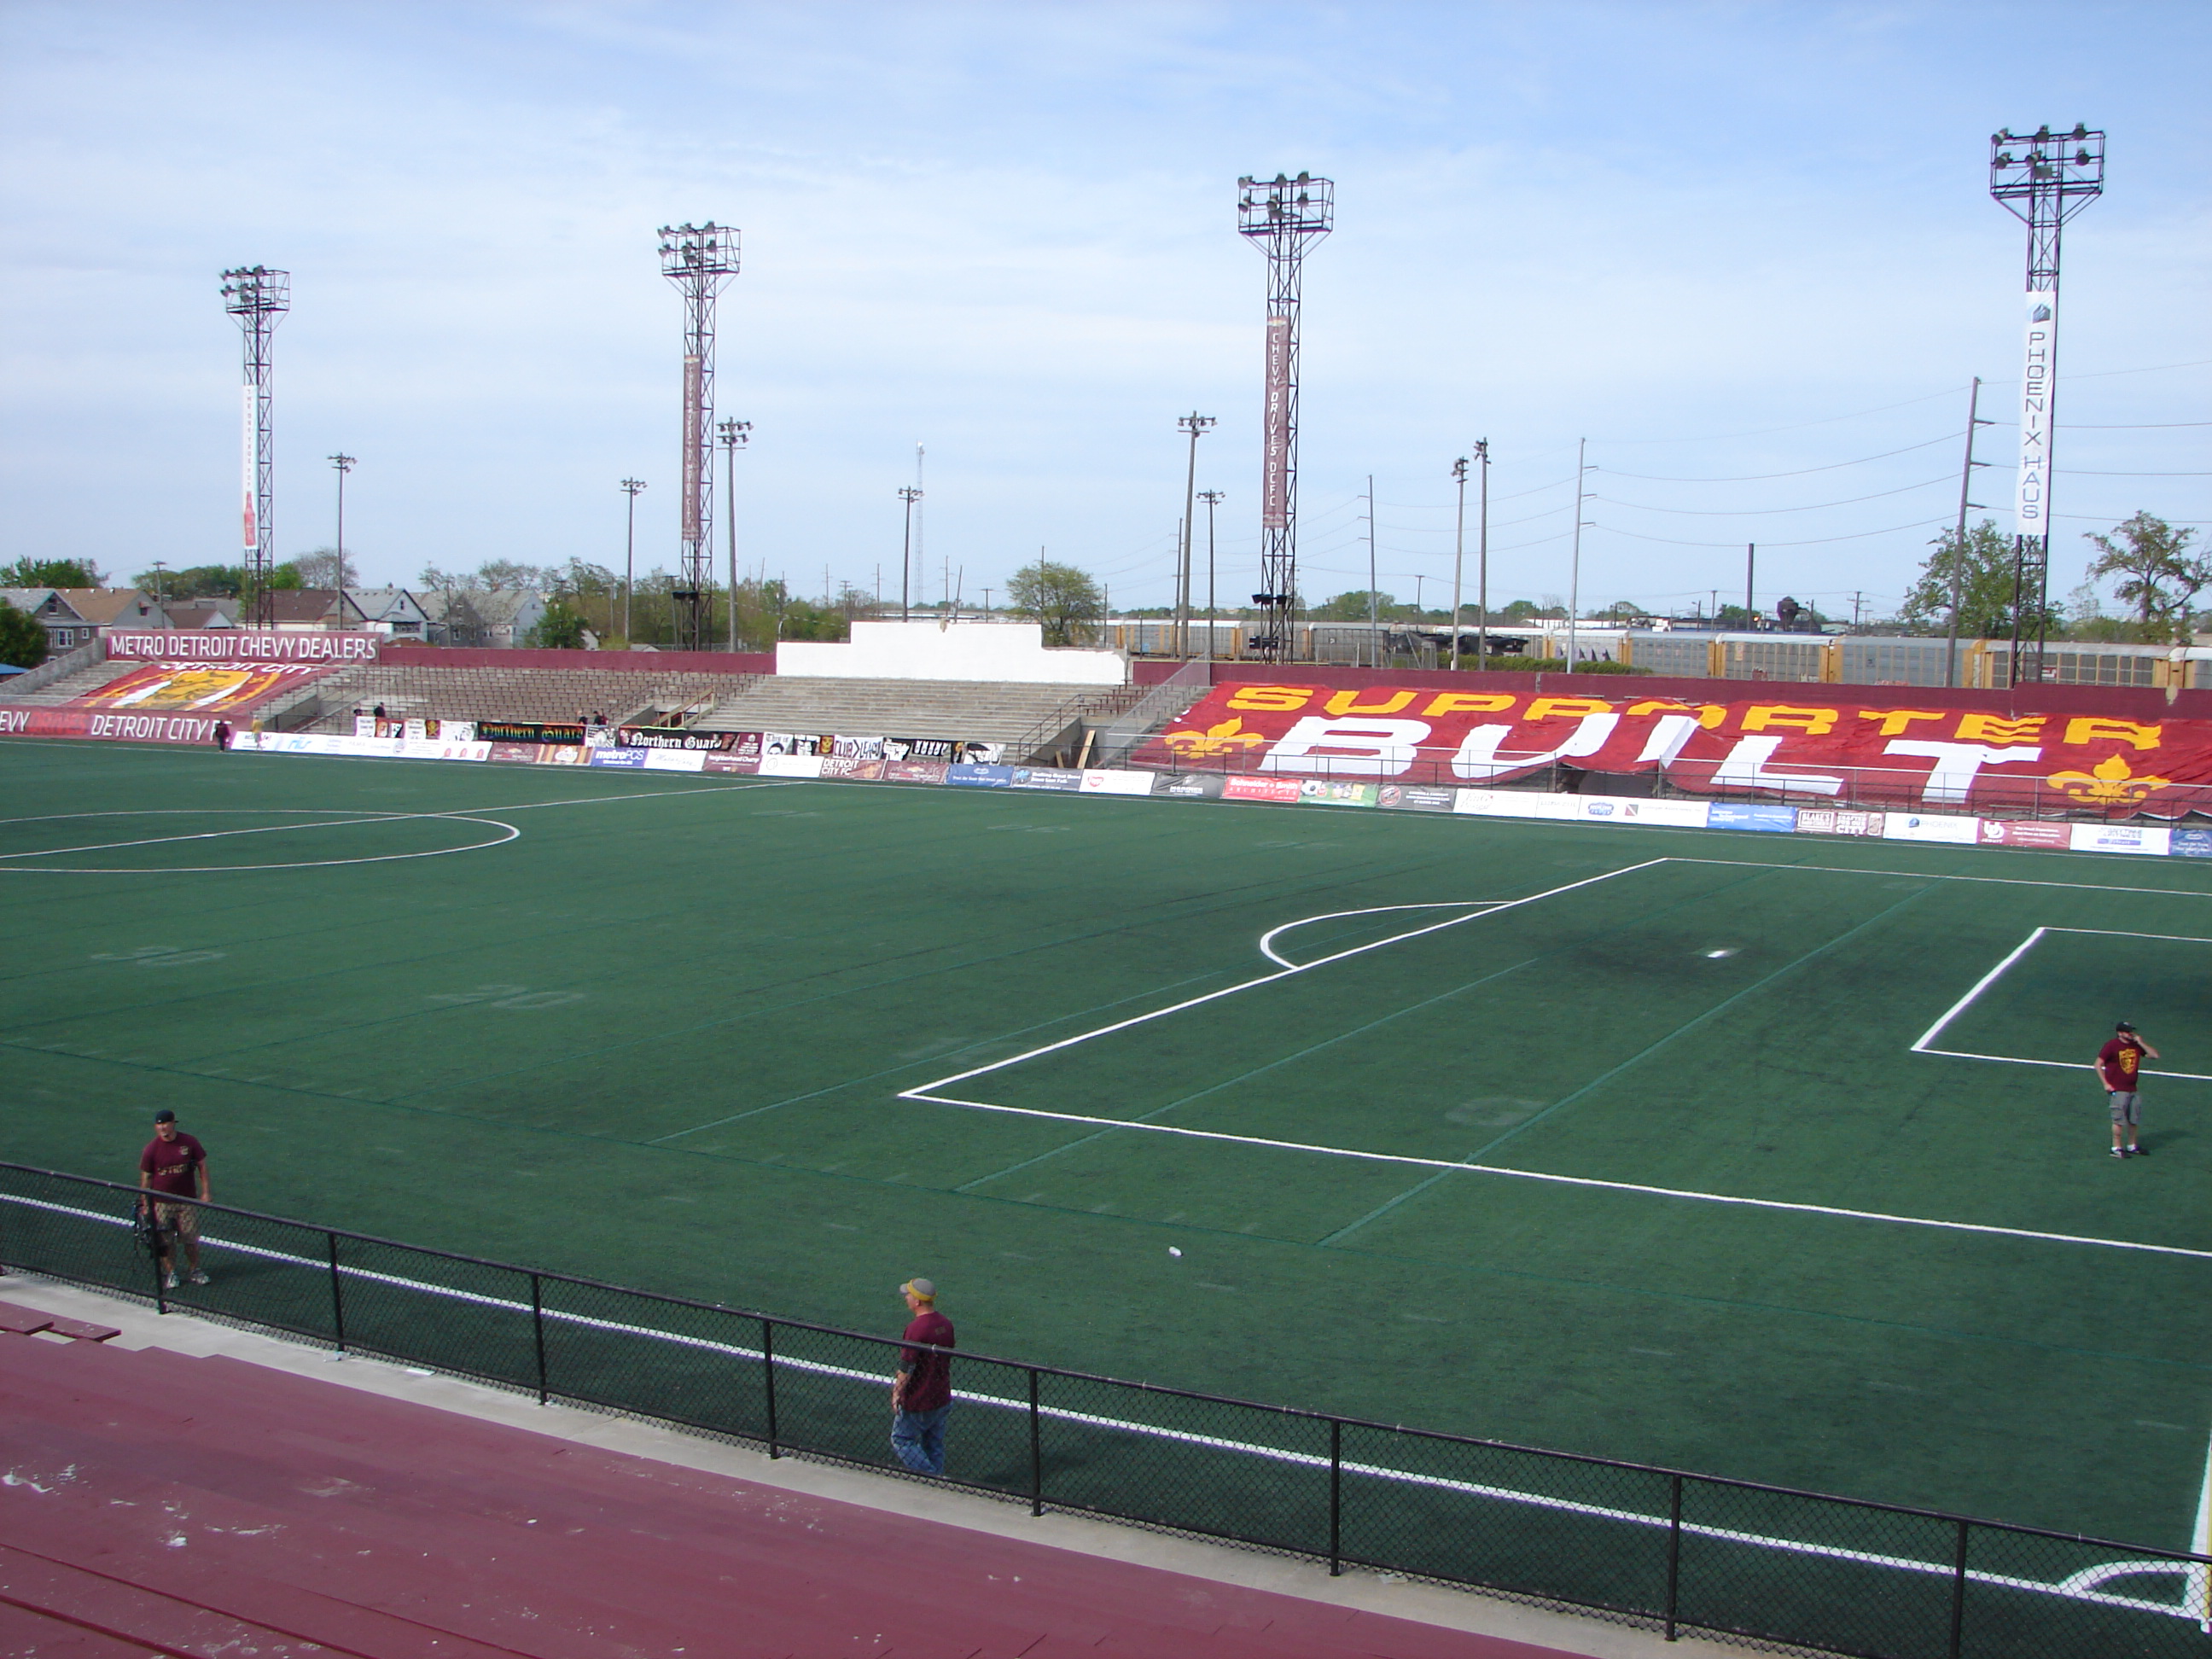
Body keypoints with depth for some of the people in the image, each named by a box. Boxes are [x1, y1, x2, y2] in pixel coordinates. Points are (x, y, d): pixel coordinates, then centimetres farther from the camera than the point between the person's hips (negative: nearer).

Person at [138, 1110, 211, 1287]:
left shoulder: (189, 1142, -3)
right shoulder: (152, 1149, -5)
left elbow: (202, 1165, 5)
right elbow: (146, 1178, 0)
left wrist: (205, 1192, 1)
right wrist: (145, 1203, -2)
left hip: (188, 1201, 1)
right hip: (162, 1203, -1)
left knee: (191, 1239, 4)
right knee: (166, 1240, 4)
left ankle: (193, 1270, 20)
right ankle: (170, 1273, 18)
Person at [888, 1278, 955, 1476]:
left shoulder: (916, 1329, -24)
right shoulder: (945, 1324, 2)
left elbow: (906, 1367, -21)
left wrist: (897, 1393, -9)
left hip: (917, 1401, -7)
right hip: (941, 1398, 8)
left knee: (901, 1439, 9)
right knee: (934, 1444, 17)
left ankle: (929, 1476, 1)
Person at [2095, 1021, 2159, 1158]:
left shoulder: (2136, 1046, 9)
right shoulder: (2112, 1046, -8)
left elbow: (2155, 1055, 6)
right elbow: (2098, 1064, -8)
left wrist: (2141, 1043, -3)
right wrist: (2106, 1084, -12)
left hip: (2132, 1089, 7)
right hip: (2117, 1090, -7)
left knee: (2134, 1119, 14)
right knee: (2119, 1120, -7)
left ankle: (2131, 1146, 27)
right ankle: (2116, 1148, -1)